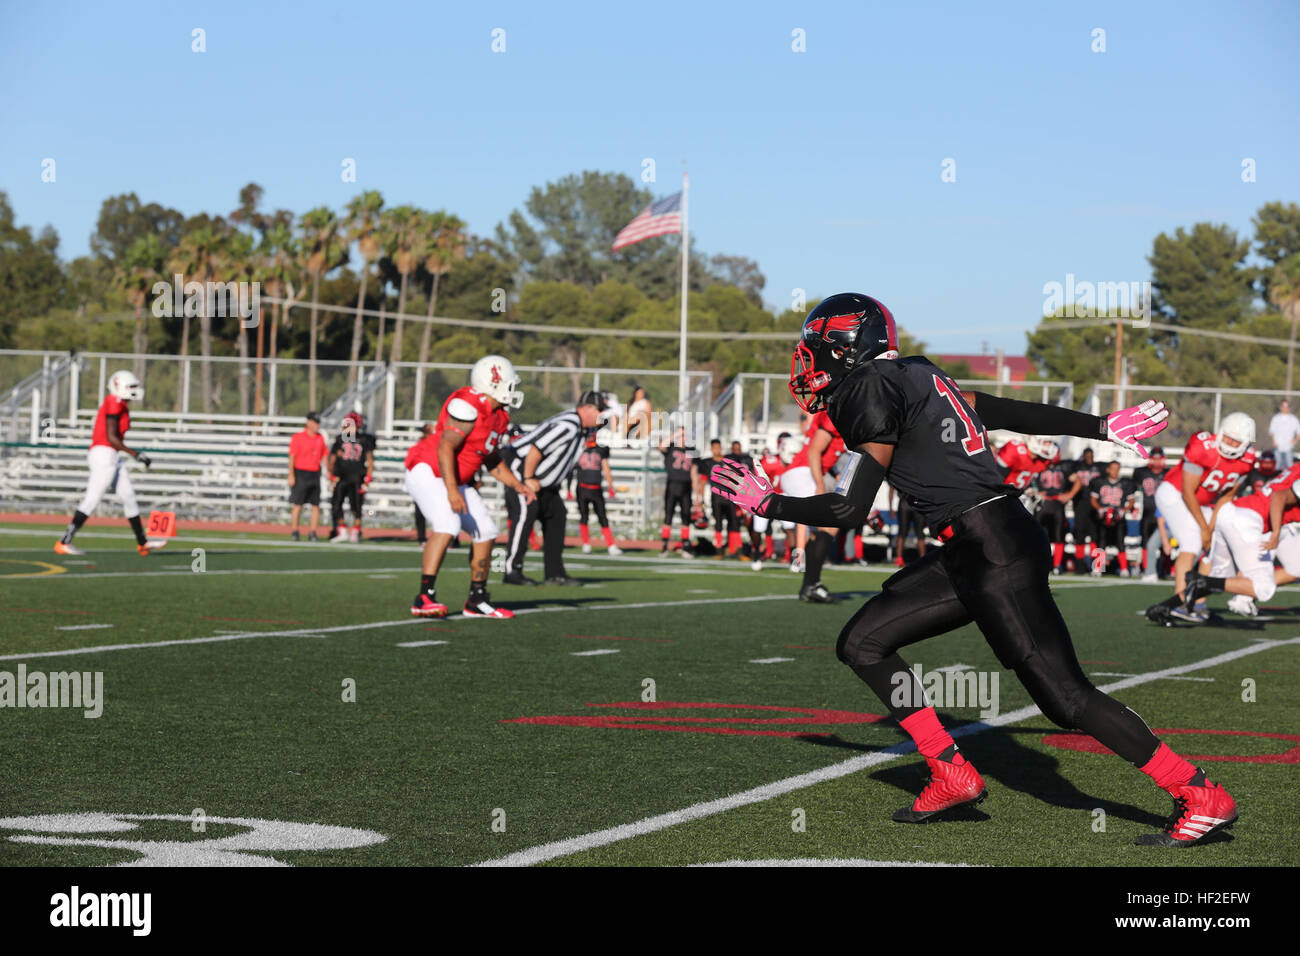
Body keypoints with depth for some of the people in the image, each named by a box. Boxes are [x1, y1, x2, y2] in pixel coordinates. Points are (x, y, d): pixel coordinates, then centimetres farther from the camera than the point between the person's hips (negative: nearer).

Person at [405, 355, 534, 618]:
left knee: (485, 531, 7)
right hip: (427, 471, -10)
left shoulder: (497, 415, 10)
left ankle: (477, 600, 18)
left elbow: (491, 458, 22)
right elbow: (445, 447, -28)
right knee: (446, 526, -28)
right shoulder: (467, 406, -21)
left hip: (456, 480, 10)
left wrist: (516, 485, 12)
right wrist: (452, 491, -33)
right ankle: (424, 597, -30)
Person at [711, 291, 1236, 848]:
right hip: (970, 552, 10)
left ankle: (1200, 797, -2)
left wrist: (767, 503, 3)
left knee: (1065, 697, -7)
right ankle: (953, 777, 12)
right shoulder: (914, 378, 18)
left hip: (992, 550, -10)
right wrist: (1103, 428, 28)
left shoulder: (871, 390, -8)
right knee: (861, 643, 9)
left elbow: (849, 508, -10)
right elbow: (1014, 412, 22)